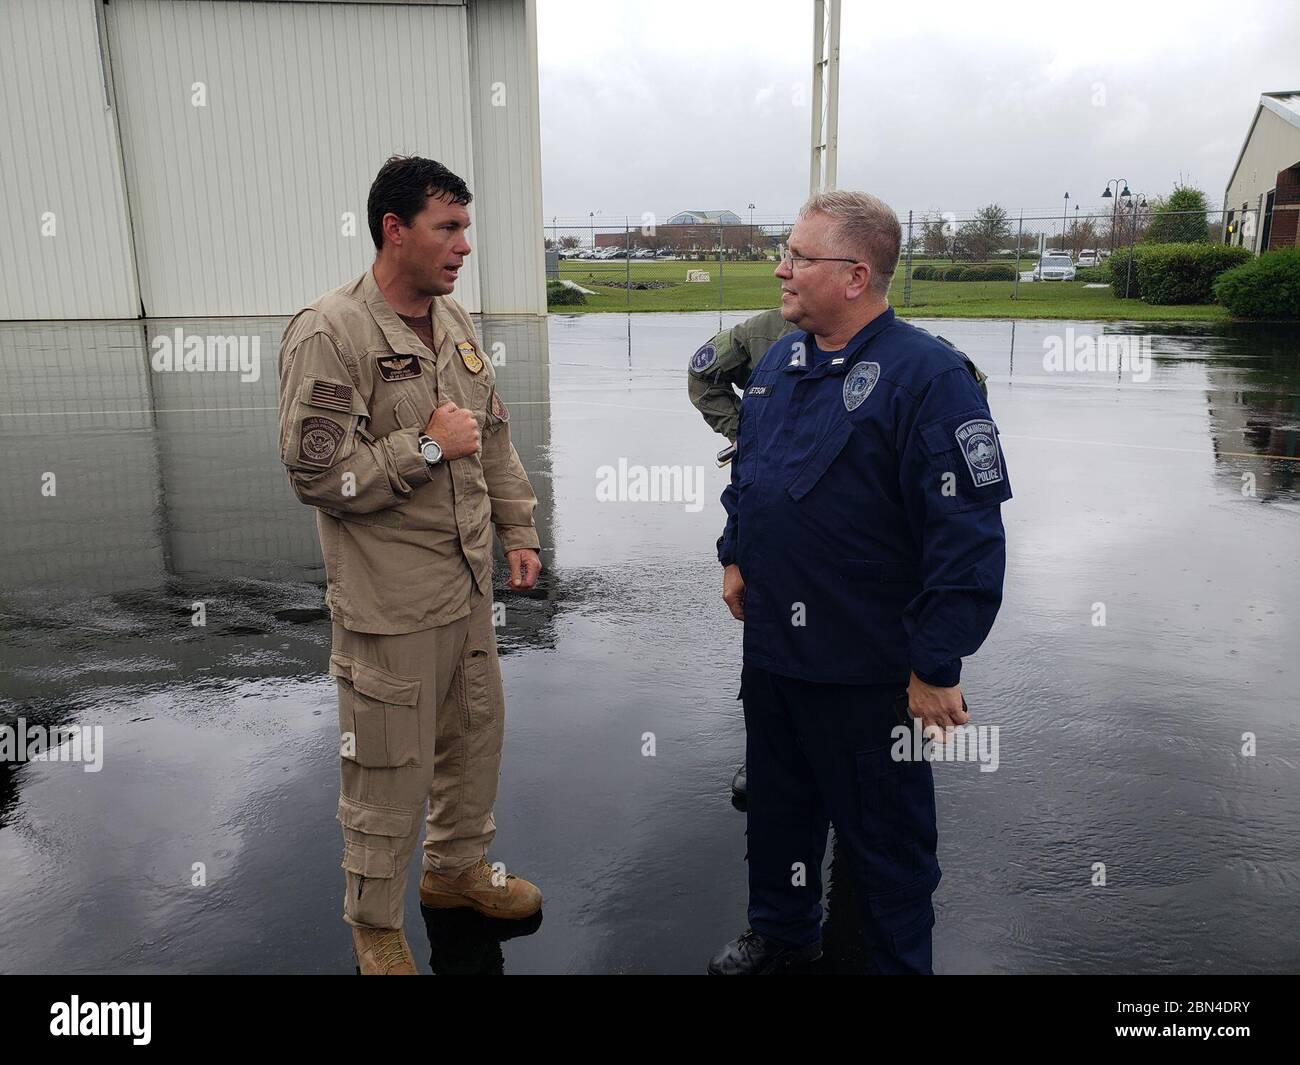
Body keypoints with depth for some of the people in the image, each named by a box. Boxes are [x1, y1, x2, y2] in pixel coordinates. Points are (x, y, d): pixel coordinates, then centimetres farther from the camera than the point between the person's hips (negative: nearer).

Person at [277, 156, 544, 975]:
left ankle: (459, 868, 45)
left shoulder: (456, 322, 7)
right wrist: (428, 446, -20)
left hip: (469, 582, 8)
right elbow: (316, 473, -20)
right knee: (390, 770, 6)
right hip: (390, 603, -7)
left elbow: (495, 435, 16)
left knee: (477, 734, 21)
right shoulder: (329, 335, -17)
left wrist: (518, 530, 14)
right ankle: (375, 924, 30)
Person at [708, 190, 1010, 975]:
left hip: (866, 668, -7)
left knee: (884, 831, 12)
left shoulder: (927, 375, -20)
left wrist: (937, 666, -20)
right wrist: (736, 556, 15)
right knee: (779, 805, 24)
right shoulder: (780, 361, 5)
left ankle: (899, 962, 35)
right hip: (770, 646, 8)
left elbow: (967, 534, -22)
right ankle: (782, 934, 47)